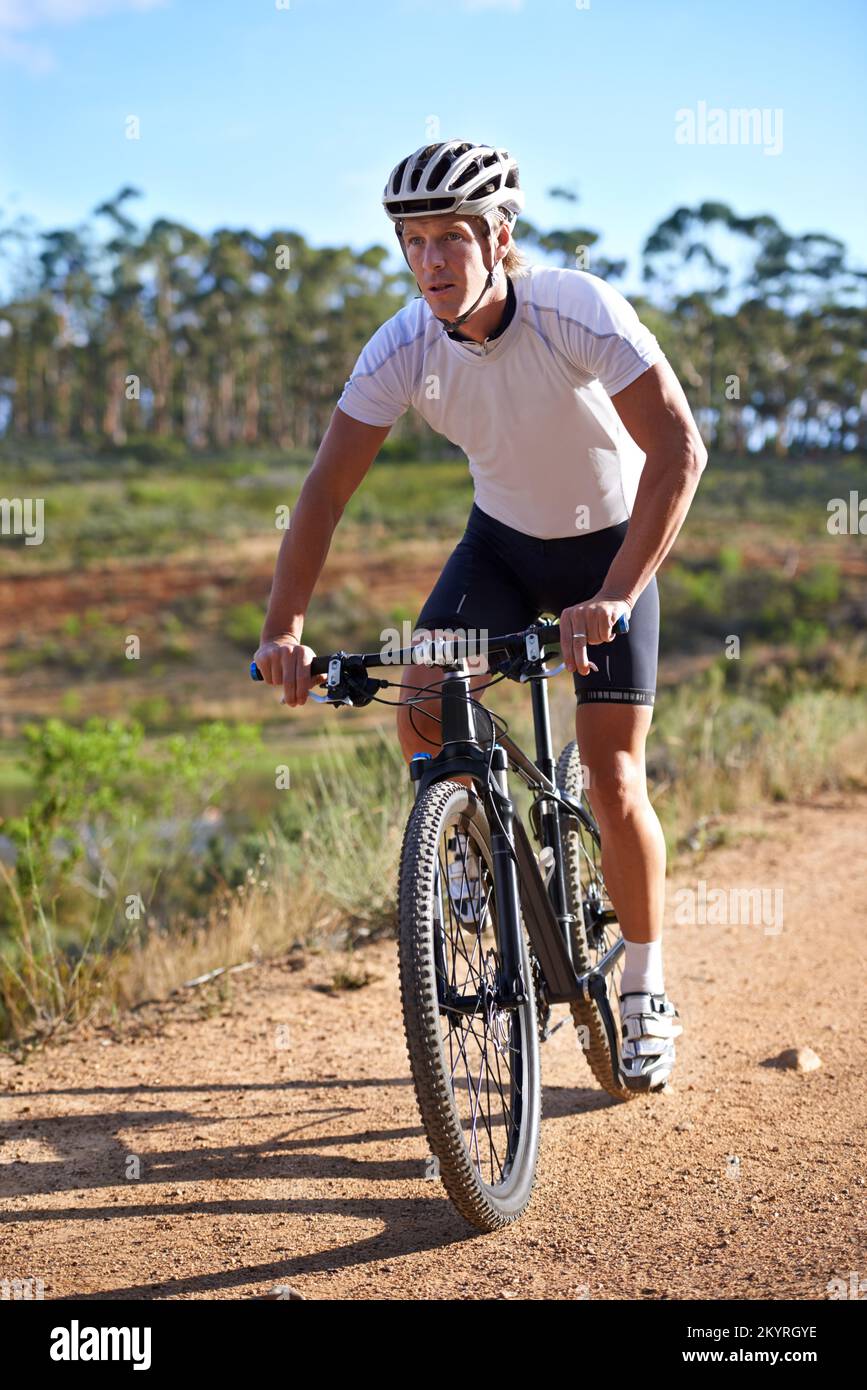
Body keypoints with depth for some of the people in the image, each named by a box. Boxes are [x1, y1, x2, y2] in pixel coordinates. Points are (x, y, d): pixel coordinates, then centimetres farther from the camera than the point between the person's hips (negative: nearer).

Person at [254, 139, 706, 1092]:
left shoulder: (579, 311, -31)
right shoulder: (403, 348, -20)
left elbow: (679, 450, -36)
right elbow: (326, 489, -20)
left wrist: (613, 597, -45)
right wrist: (284, 629, -31)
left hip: (611, 540, -3)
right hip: (502, 537, 4)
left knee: (611, 780, -8)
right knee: (421, 712, -18)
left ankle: (646, 997, 11)